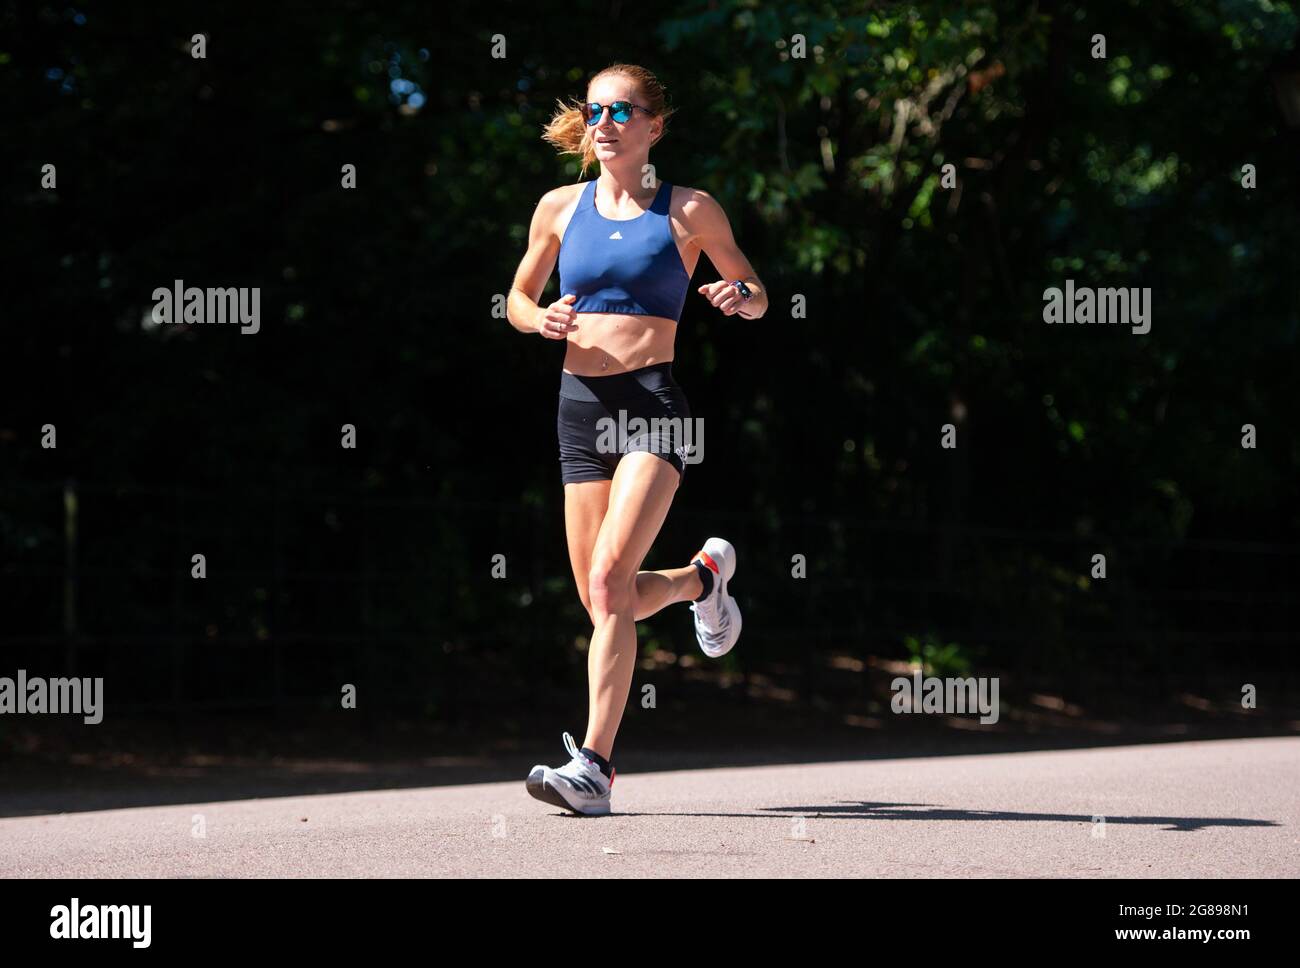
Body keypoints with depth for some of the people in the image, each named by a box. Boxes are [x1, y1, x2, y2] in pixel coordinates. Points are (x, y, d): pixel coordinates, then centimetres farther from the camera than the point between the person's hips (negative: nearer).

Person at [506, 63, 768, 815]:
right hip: (581, 405, 4)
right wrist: (541, 319, -3)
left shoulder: (689, 211, 3)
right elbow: (518, 298, 21)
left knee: (609, 579, -21)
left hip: (654, 401, -4)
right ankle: (703, 577, 38)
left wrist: (741, 297, -11)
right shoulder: (561, 208, 11)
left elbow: (757, 294, 13)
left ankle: (595, 765, -21)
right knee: (601, 599, 6)